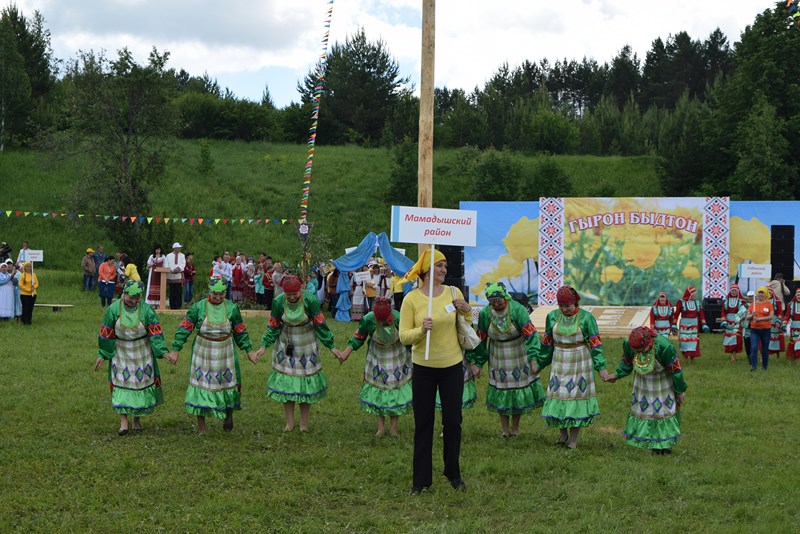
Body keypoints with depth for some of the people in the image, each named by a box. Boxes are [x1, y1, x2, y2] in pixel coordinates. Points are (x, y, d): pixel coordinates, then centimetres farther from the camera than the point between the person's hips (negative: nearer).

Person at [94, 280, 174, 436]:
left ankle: (137, 419, 19)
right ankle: (124, 421, -2)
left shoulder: (146, 310, -9)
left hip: (142, 353, 0)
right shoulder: (113, 309, -8)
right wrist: (102, 355, 0)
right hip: (121, 352, 0)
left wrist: (163, 352, -17)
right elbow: (106, 334, -1)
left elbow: (155, 333, -8)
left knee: (142, 383, 4)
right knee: (121, 383, -4)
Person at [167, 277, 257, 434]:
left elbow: (240, 332, 10)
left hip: (225, 353, 1)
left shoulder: (232, 308, 0)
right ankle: (201, 424, 8)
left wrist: (249, 350, 10)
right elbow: (184, 328, -2)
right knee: (201, 384, -1)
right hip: (203, 353, -1)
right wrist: (176, 350, -4)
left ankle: (229, 414, 33)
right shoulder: (198, 307, -6)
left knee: (228, 383, 6)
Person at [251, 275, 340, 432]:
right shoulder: (278, 302, -13)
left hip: (306, 346, -1)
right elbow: (273, 327, -1)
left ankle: (304, 424, 14)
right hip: (285, 346, 1)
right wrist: (264, 346, -9)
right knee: (286, 383, 3)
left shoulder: (310, 300, -18)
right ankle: (289, 423, 13)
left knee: (306, 383, 4)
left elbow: (320, 325, -10)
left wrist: (331, 346, -10)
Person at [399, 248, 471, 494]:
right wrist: (421, 330, -27)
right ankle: (421, 479, 14)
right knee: (423, 423, 5)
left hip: (452, 366, 2)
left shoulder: (453, 293, -1)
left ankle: (454, 474, 24)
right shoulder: (411, 299, -7)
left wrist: (467, 311, -10)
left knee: (453, 421, 7)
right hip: (423, 368, -2)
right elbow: (404, 336, -8)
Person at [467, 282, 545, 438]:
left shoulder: (517, 309, -20)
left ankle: (515, 427, 21)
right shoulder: (485, 313, -10)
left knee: (519, 389, 5)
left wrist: (533, 359, -25)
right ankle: (505, 428, 14)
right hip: (498, 357, 2)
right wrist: (475, 362, 2)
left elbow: (530, 334, -19)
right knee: (500, 390, 3)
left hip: (519, 354, -2)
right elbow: (480, 340, 1)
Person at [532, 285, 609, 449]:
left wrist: (601, 367, -11)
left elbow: (595, 344, -6)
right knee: (558, 397, 1)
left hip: (580, 365, -3)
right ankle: (563, 434, 21)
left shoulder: (586, 317, -7)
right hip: (560, 364, 3)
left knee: (577, 397, 1)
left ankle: (573, 439, 9)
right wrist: (539, 363, 16)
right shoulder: (552, 317, 2)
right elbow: (547, 343, 13)